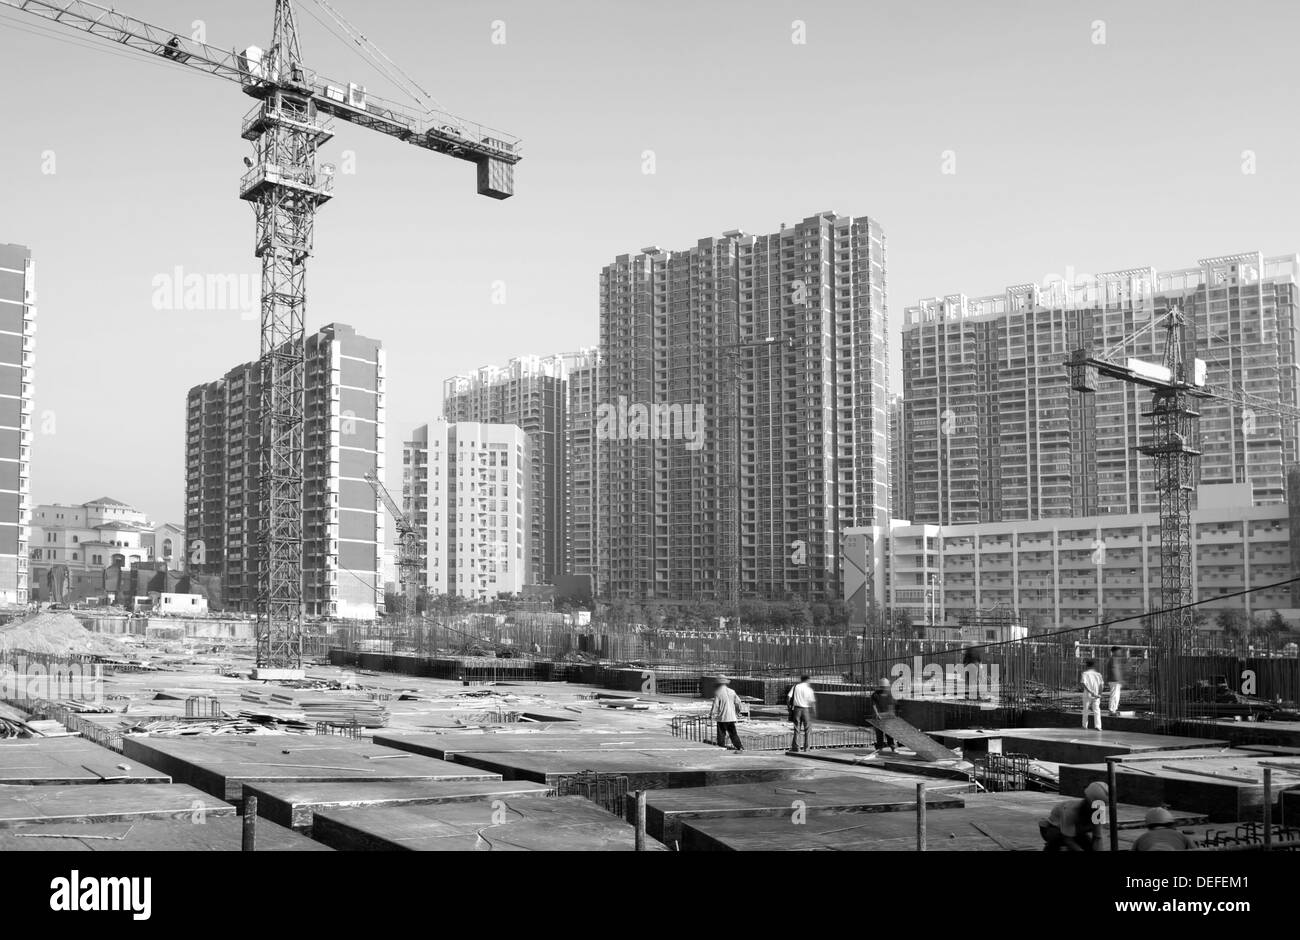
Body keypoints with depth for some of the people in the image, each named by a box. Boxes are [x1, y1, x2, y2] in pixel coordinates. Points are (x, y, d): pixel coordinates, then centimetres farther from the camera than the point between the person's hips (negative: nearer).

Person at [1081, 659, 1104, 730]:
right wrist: (1100, 695, -4)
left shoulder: (1085, 673, -3)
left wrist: (1090, 692, -18)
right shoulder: (1098, 674, 5)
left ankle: (1085, 726, 19)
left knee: (1085, 710, 13)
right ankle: (1098, 726, -12)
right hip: (1096, 696, 1)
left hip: (1087, 695, -1)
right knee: (1096, 711, 1)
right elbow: (1101, 685, -2)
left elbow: (1084, 684, -16)